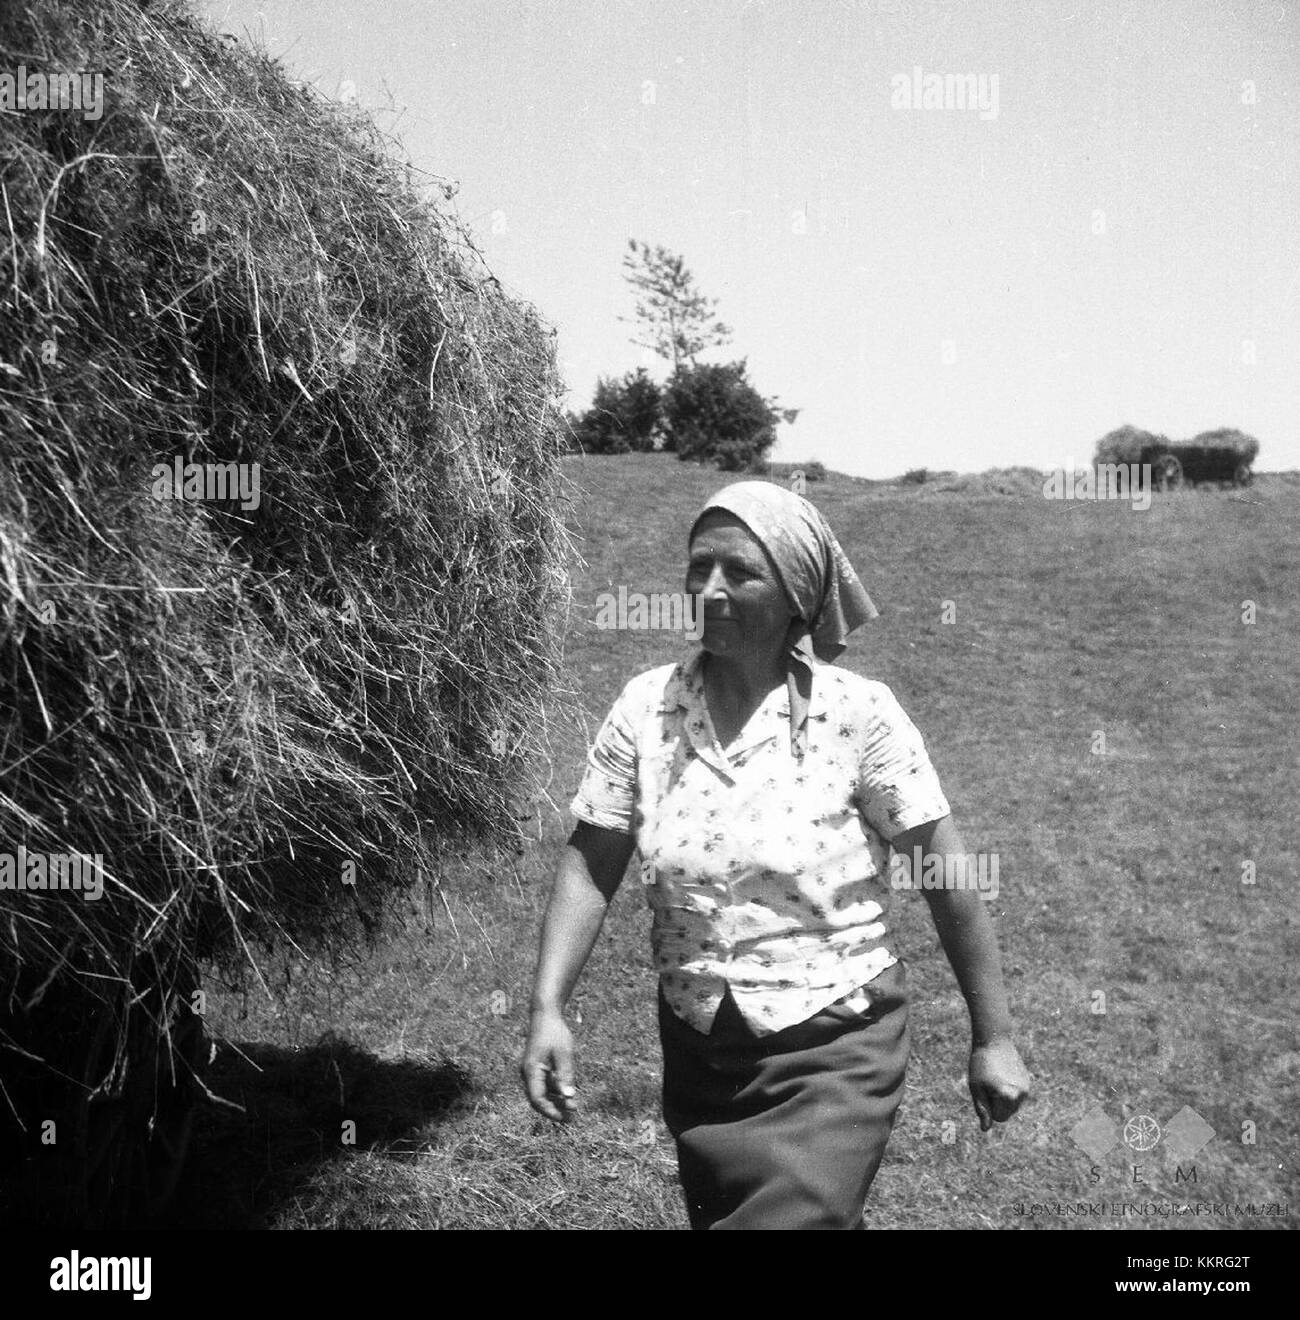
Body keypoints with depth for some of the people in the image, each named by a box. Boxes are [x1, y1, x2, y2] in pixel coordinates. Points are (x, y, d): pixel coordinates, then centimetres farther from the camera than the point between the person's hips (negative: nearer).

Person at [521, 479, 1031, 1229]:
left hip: (835, 1052, -4)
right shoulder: (645, 708, -5)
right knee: (718, 1212, 21)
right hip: (699, 1052, 4)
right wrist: (549, 1010, -12)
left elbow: (946, 873, -9)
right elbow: (590, 866, -2)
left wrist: (994, 1039, -6)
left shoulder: (857, 712, -14)